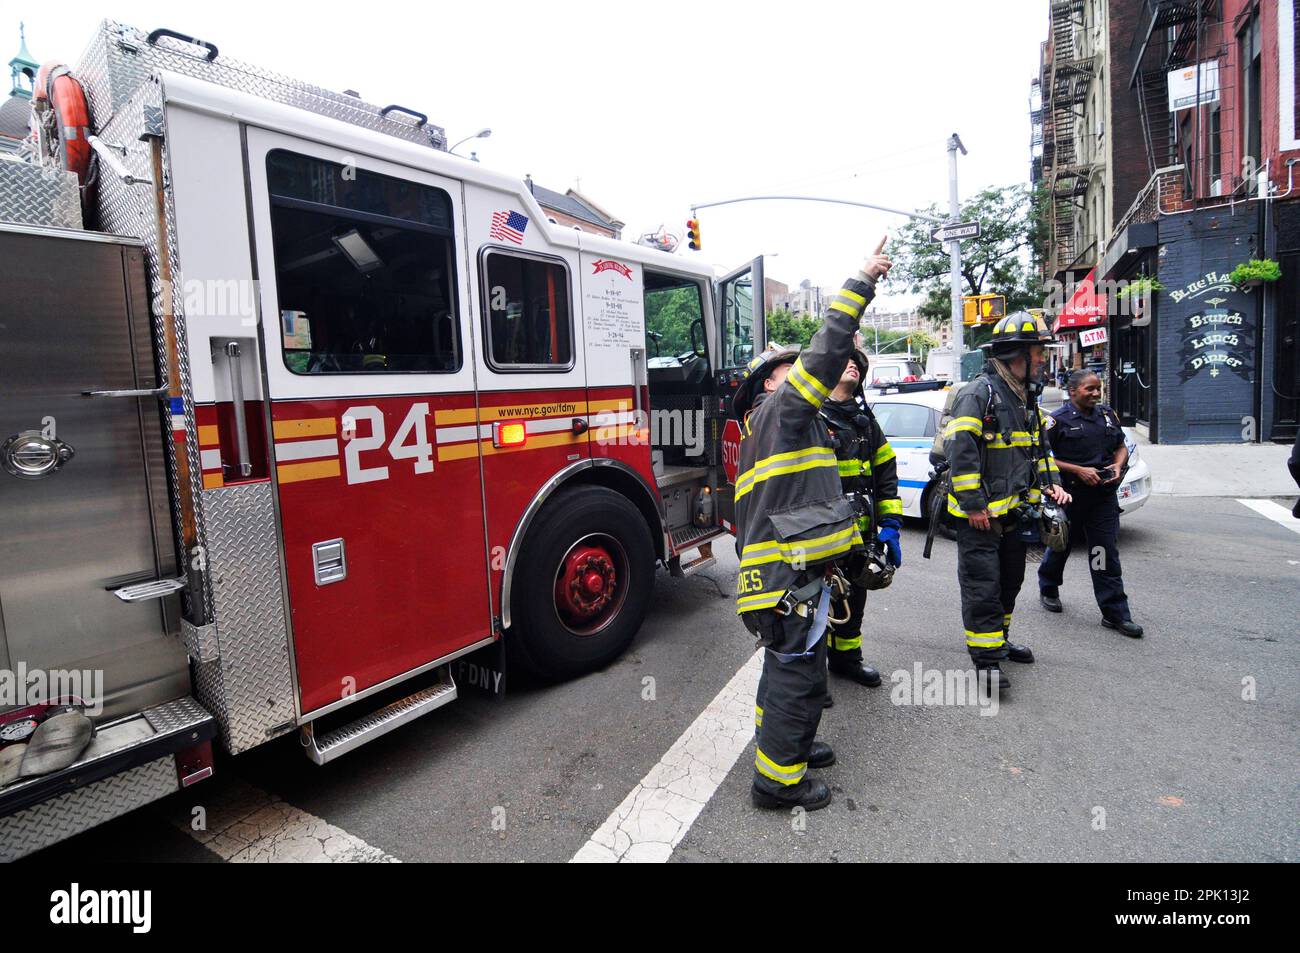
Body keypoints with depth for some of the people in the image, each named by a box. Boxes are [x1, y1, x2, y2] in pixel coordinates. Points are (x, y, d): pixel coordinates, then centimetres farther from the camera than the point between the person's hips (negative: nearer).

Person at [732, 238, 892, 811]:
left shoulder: (770, 432, 23)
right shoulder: (779, 410, -6)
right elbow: (825, 353, -18)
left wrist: (823, 569, 27)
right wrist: (861, 284, -11)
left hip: (788, 570, 11)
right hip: (792, 577, -11)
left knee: (789, 664, 23)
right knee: (798, 672, -1)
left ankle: (782, 742, 40)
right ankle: (776, 779, 12)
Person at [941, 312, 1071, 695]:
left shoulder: (1026, 399, 14)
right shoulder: (978, 394, -16)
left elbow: (1039, 447, 26)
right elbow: (960, 450, -22)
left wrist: (1051, 483, 12)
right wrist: (972, 505, -22)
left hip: (1014, 512, 10)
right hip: (980, 515, -10)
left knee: (1009, 581, 20)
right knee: (983, 586, -4)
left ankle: (998, 639, 36)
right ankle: (987, 659, 4)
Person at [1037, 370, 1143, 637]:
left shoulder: (1107, 414, 10)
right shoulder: (1058, 420, -8)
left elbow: (1121, 446, 21)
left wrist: (1118, 465, 0)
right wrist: (1079, 470, -18)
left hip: (1104, 495, 4)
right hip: (1069, 495, -4)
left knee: (1107, 553, 0)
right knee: (1060, 544, 13)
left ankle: (1115, 613, 4)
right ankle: (1048, 589, 38)